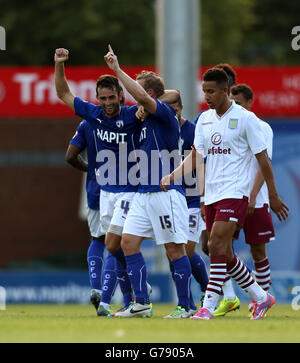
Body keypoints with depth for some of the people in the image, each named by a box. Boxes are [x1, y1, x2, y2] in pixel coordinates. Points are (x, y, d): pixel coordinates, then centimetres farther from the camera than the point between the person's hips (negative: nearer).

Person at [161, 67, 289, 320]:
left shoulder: (245, 119, -6)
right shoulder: (205, 119, 11)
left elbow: (263, 159, -3)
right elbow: (195, 157, 11)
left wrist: (273, 195, -2)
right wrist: (172, 177, -5)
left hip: (235, 192, -7)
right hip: (212, 193, 7)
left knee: (217, 245, -19)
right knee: (224, 253, 8)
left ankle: (208, 307, -20)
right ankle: (261, 297, 23)